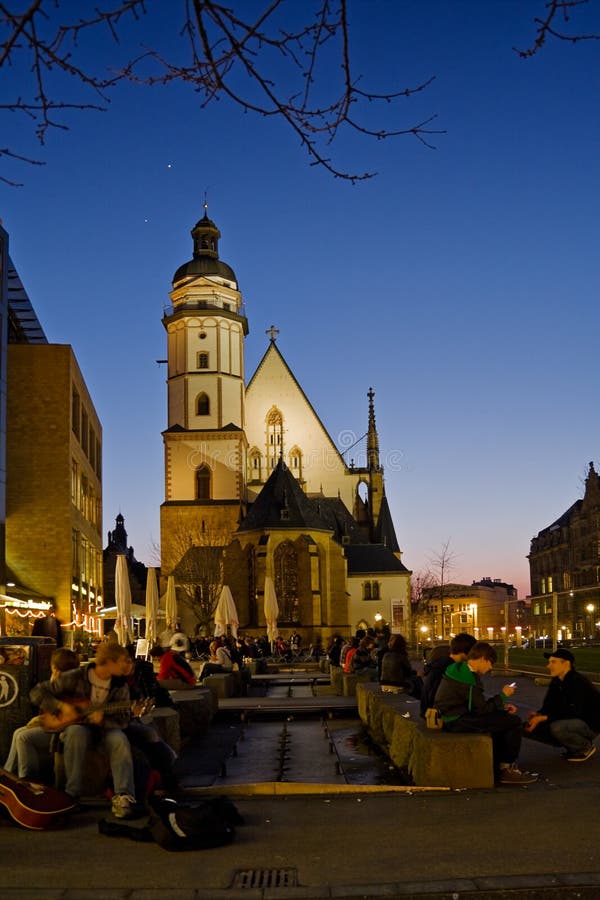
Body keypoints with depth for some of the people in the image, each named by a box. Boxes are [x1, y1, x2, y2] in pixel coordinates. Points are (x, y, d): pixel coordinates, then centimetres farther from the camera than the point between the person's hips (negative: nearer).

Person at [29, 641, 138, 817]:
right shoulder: (75, 677, -8)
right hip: (75, 723, -2)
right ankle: (72, 794, -30)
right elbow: (37, 692, -5)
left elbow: (123, 719, -2)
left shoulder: (120, 686, 0)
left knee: (119, 740, -32)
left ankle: (123, 796, -35)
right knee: (76, 733, -38)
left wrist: (103, 719, -22)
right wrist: (61, 706, -19)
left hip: (104, 727, 2)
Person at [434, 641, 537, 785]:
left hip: (455, 717, 11)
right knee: (514, 722, -11)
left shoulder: (461, 671, 15)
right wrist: (502, 695, -3)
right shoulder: (468, 678, -18)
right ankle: (507, 769, 4)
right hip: (458, 721, -11)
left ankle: (497, 766, 19)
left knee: (504, 718, 21)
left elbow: (477, 703, 19)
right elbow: (481, 708, -16)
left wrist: (502, 706, 10)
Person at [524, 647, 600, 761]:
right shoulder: (556, 682, 3)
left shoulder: (579, 682, -23)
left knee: (556, 727, -36)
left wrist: (544, 717, -32)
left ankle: (587, 747, -8)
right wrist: (537, 715, -21)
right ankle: (573, 745, 8)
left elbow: (573, 713, -30)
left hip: (589, 724, -8)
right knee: (530, 728, -3)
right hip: (571, 721, 8)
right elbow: (548, 707, 2)